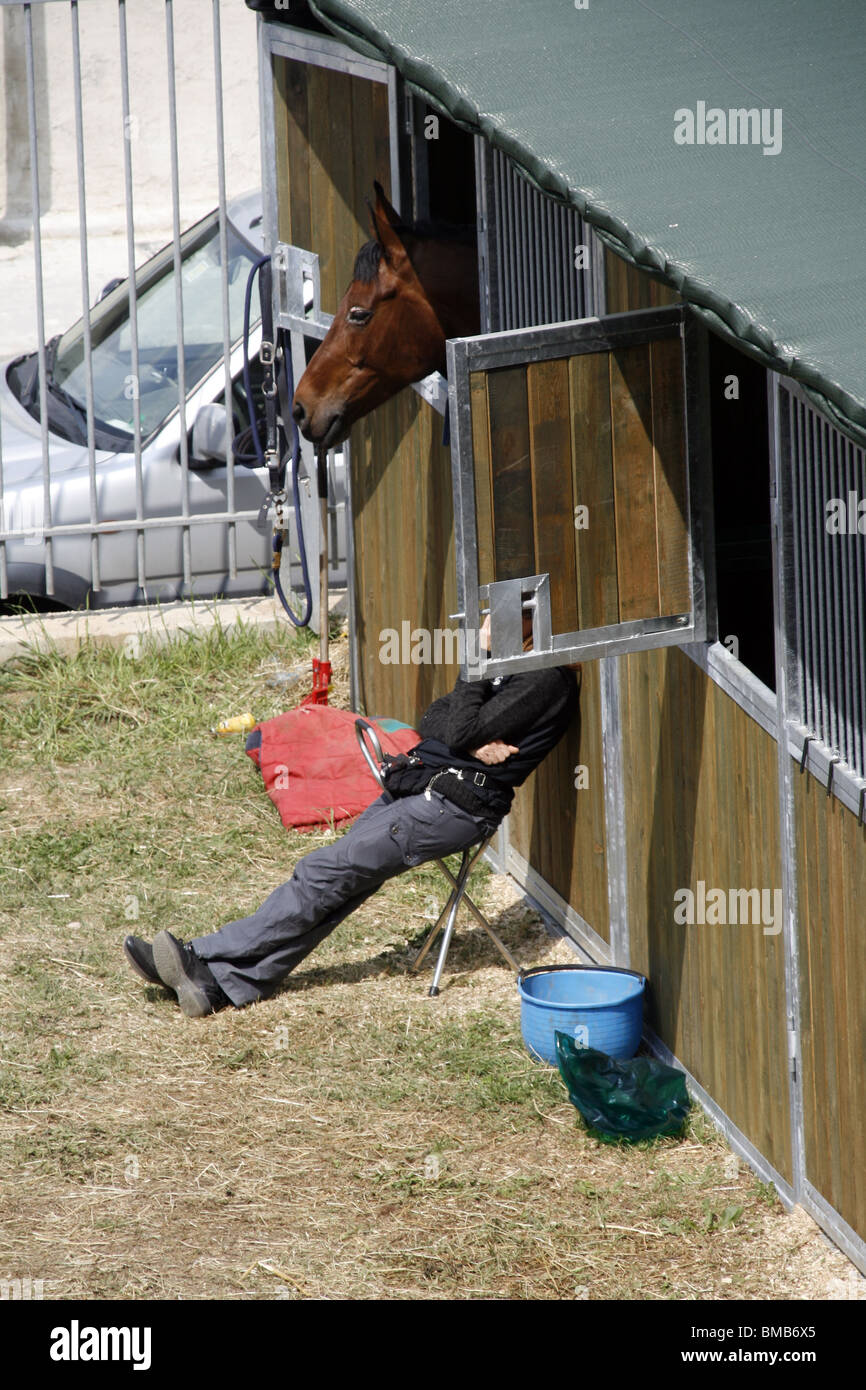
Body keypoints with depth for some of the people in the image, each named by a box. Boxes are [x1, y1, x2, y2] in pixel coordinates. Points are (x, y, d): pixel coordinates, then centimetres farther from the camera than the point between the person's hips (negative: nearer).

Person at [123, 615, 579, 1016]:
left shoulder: (548, 681, -8)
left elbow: (461, 731, -16)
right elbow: (431, 722, 13)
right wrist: (471, 743, -8)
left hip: (455, 804, -9)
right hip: (414, 785, 9)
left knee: (324, 873, -13)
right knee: (337, 881, -4)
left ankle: (206, 959, -11)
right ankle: (220, 980, -12)